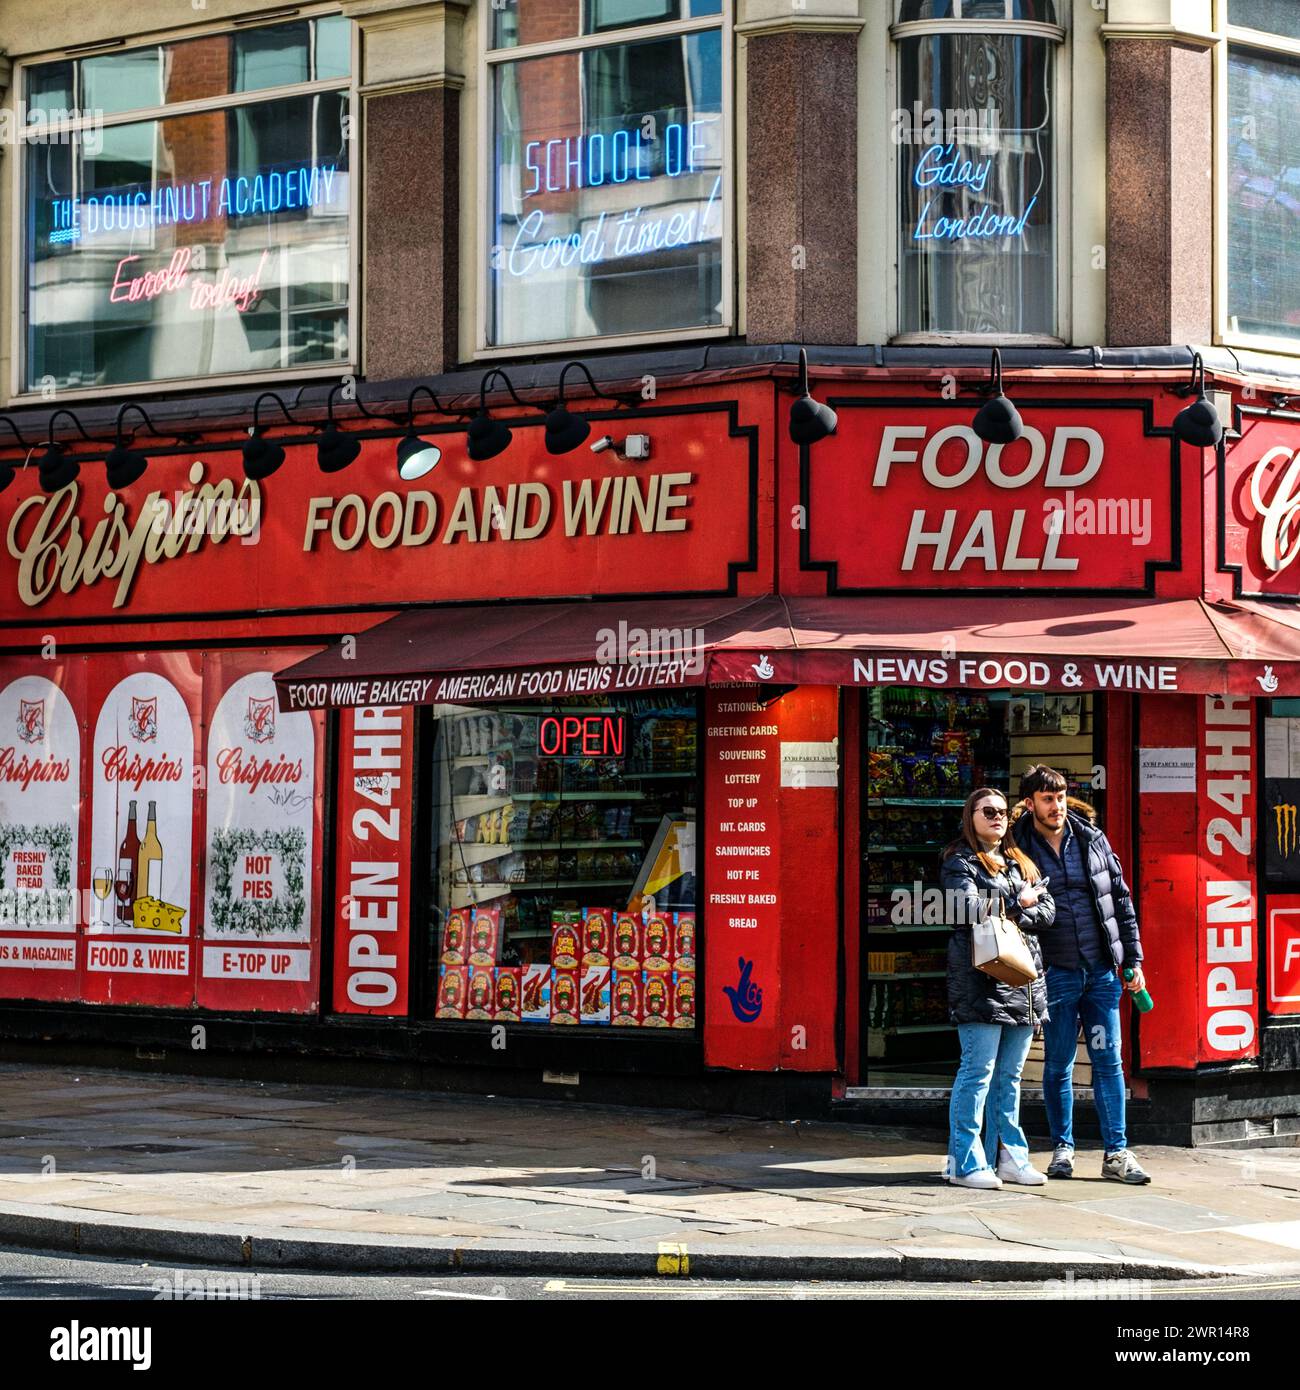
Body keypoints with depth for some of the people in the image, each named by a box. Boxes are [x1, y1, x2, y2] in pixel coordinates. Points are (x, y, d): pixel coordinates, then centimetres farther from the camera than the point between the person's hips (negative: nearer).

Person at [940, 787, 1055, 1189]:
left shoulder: (1021, 864, 21)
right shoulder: (961, 863, 1)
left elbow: (1047, 912, 8)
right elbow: (968, 911, -16)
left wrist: (1000, 913, -8)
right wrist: (1018, 905, -4)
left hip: (1023, 979, 7)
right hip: (981, 979, -7)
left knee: (1010, 1076, 11)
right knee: (978, 1071, -8)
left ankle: (1009, 1157, 16)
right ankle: (965, 1163, -5)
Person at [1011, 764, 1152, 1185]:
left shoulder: (1092, 839, 6)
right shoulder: (1020, 848, -2)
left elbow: (1121, 899, 10)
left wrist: (1133, 959, 8)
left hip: (1102, 972, 2)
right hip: (1055, 972, -2)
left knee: (1108, 1060, 2)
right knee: (1058, 1064, 5)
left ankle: (1116, 1153, 5)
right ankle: (1062, 1148, 17)